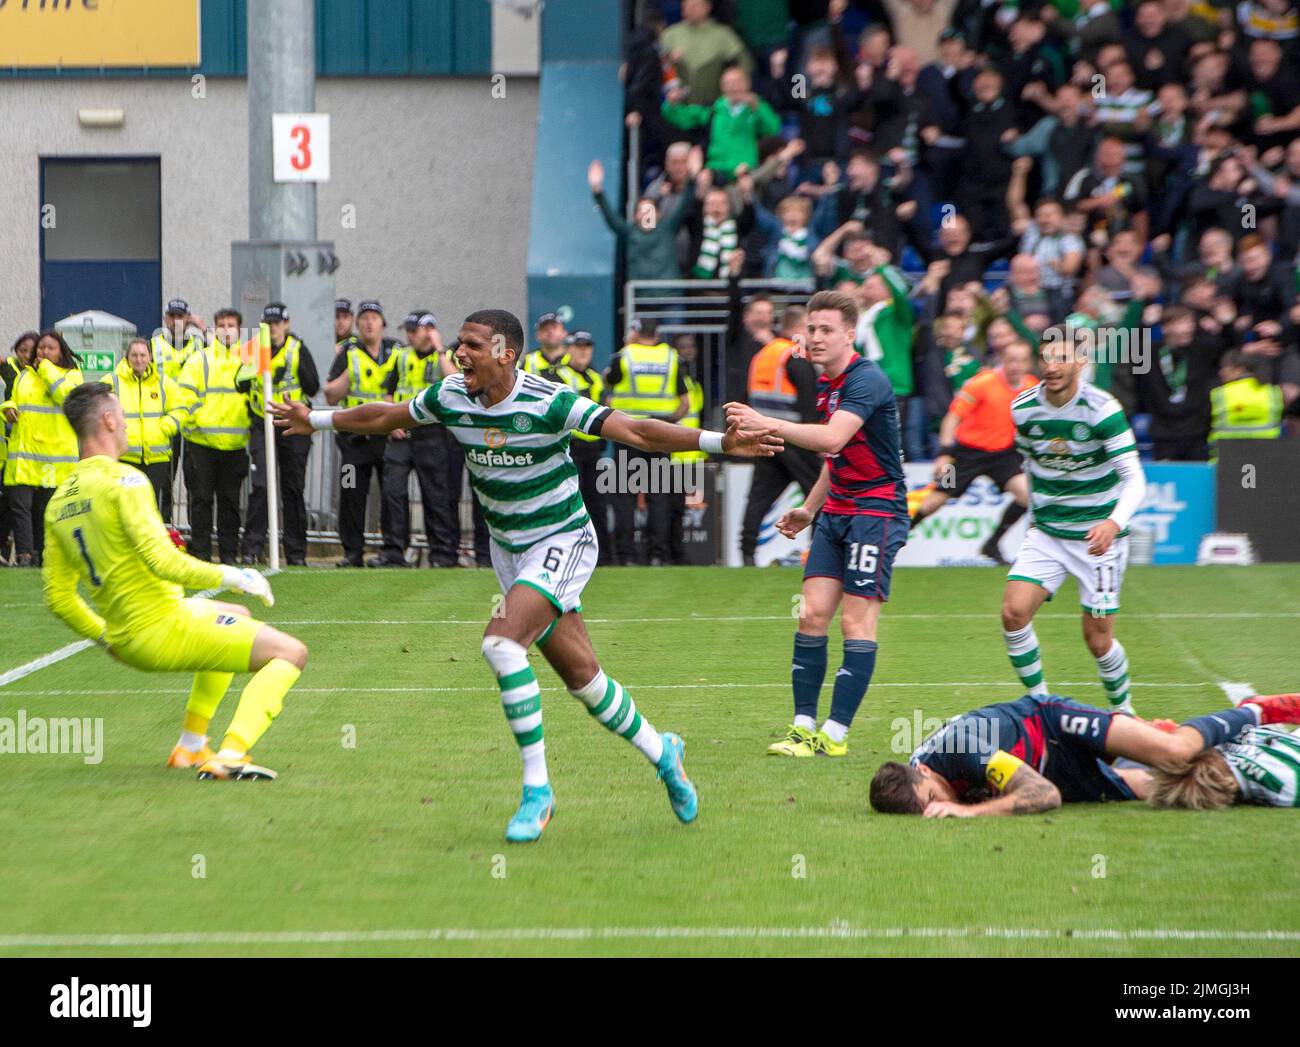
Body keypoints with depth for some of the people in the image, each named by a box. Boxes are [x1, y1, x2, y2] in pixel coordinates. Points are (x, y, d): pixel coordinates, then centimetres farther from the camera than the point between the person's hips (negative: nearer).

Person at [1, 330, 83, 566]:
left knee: (45, 507, 3)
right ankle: (24, 553, -14)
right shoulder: (24, 375, 17)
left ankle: (41, 553, 14)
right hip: (23, 452, 3)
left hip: (54, 453, -3)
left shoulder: (71, 375, 4)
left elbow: (67, 396, -16)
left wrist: (46, 369, -8)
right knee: (20, 503, -11)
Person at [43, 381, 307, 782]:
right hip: (163, 626, -9)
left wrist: (105, 636, 23)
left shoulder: (58, 503, 8)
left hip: (124, 641, 9)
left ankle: (190, 745, 30)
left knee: (236, 618, 34)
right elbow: (162, 561, -25)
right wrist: (230, 576, -14)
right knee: (290, 653, -3)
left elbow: (58, 598, 11)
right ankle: (230, 755, -20)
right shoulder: (123, 480, -16)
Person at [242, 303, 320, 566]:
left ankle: (296, 551, 12)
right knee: (260, 486, -12)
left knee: (293, 489, 5)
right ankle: (252, 547, -10)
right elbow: (242, 385, 15)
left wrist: (299, 366, -18)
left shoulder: (299, 350, 0)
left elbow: (314, 388, -6)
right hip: (262, 425, 0)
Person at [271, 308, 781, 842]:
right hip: (509, 551, 6)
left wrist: (717, 441, -39)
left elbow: (634, 431, -28)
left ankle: (537, 791, -17)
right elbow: (385, 417, 14)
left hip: (563, 542, -6)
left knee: (502, 643, -26)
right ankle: (660, 752, 31)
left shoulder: (548, 402, -23)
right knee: (581, 675, 7)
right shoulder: (450, 397, -5)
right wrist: (315, 420, 25)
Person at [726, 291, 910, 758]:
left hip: (876, 510, -9)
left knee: (856, 623, -8)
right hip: (837, 511, 9)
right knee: (812, 614, 0)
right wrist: (808, 509, 21)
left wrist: (769, 424, -40)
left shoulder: (866, 379, -17)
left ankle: (834, 734, -7)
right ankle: (803, 725, 1)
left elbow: (833, 439, -33)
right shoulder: (826, 383, 12)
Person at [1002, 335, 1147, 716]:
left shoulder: (1102, 409, -18)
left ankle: (1123, 711, 22)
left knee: (1098, 638, -3)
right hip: (1045, 532, 4)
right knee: (1013, 612, -15)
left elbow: (1134, 478, -22)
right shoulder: (1023, 408, -4)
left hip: (1098, 536, -4)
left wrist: (1114, 523, -39)